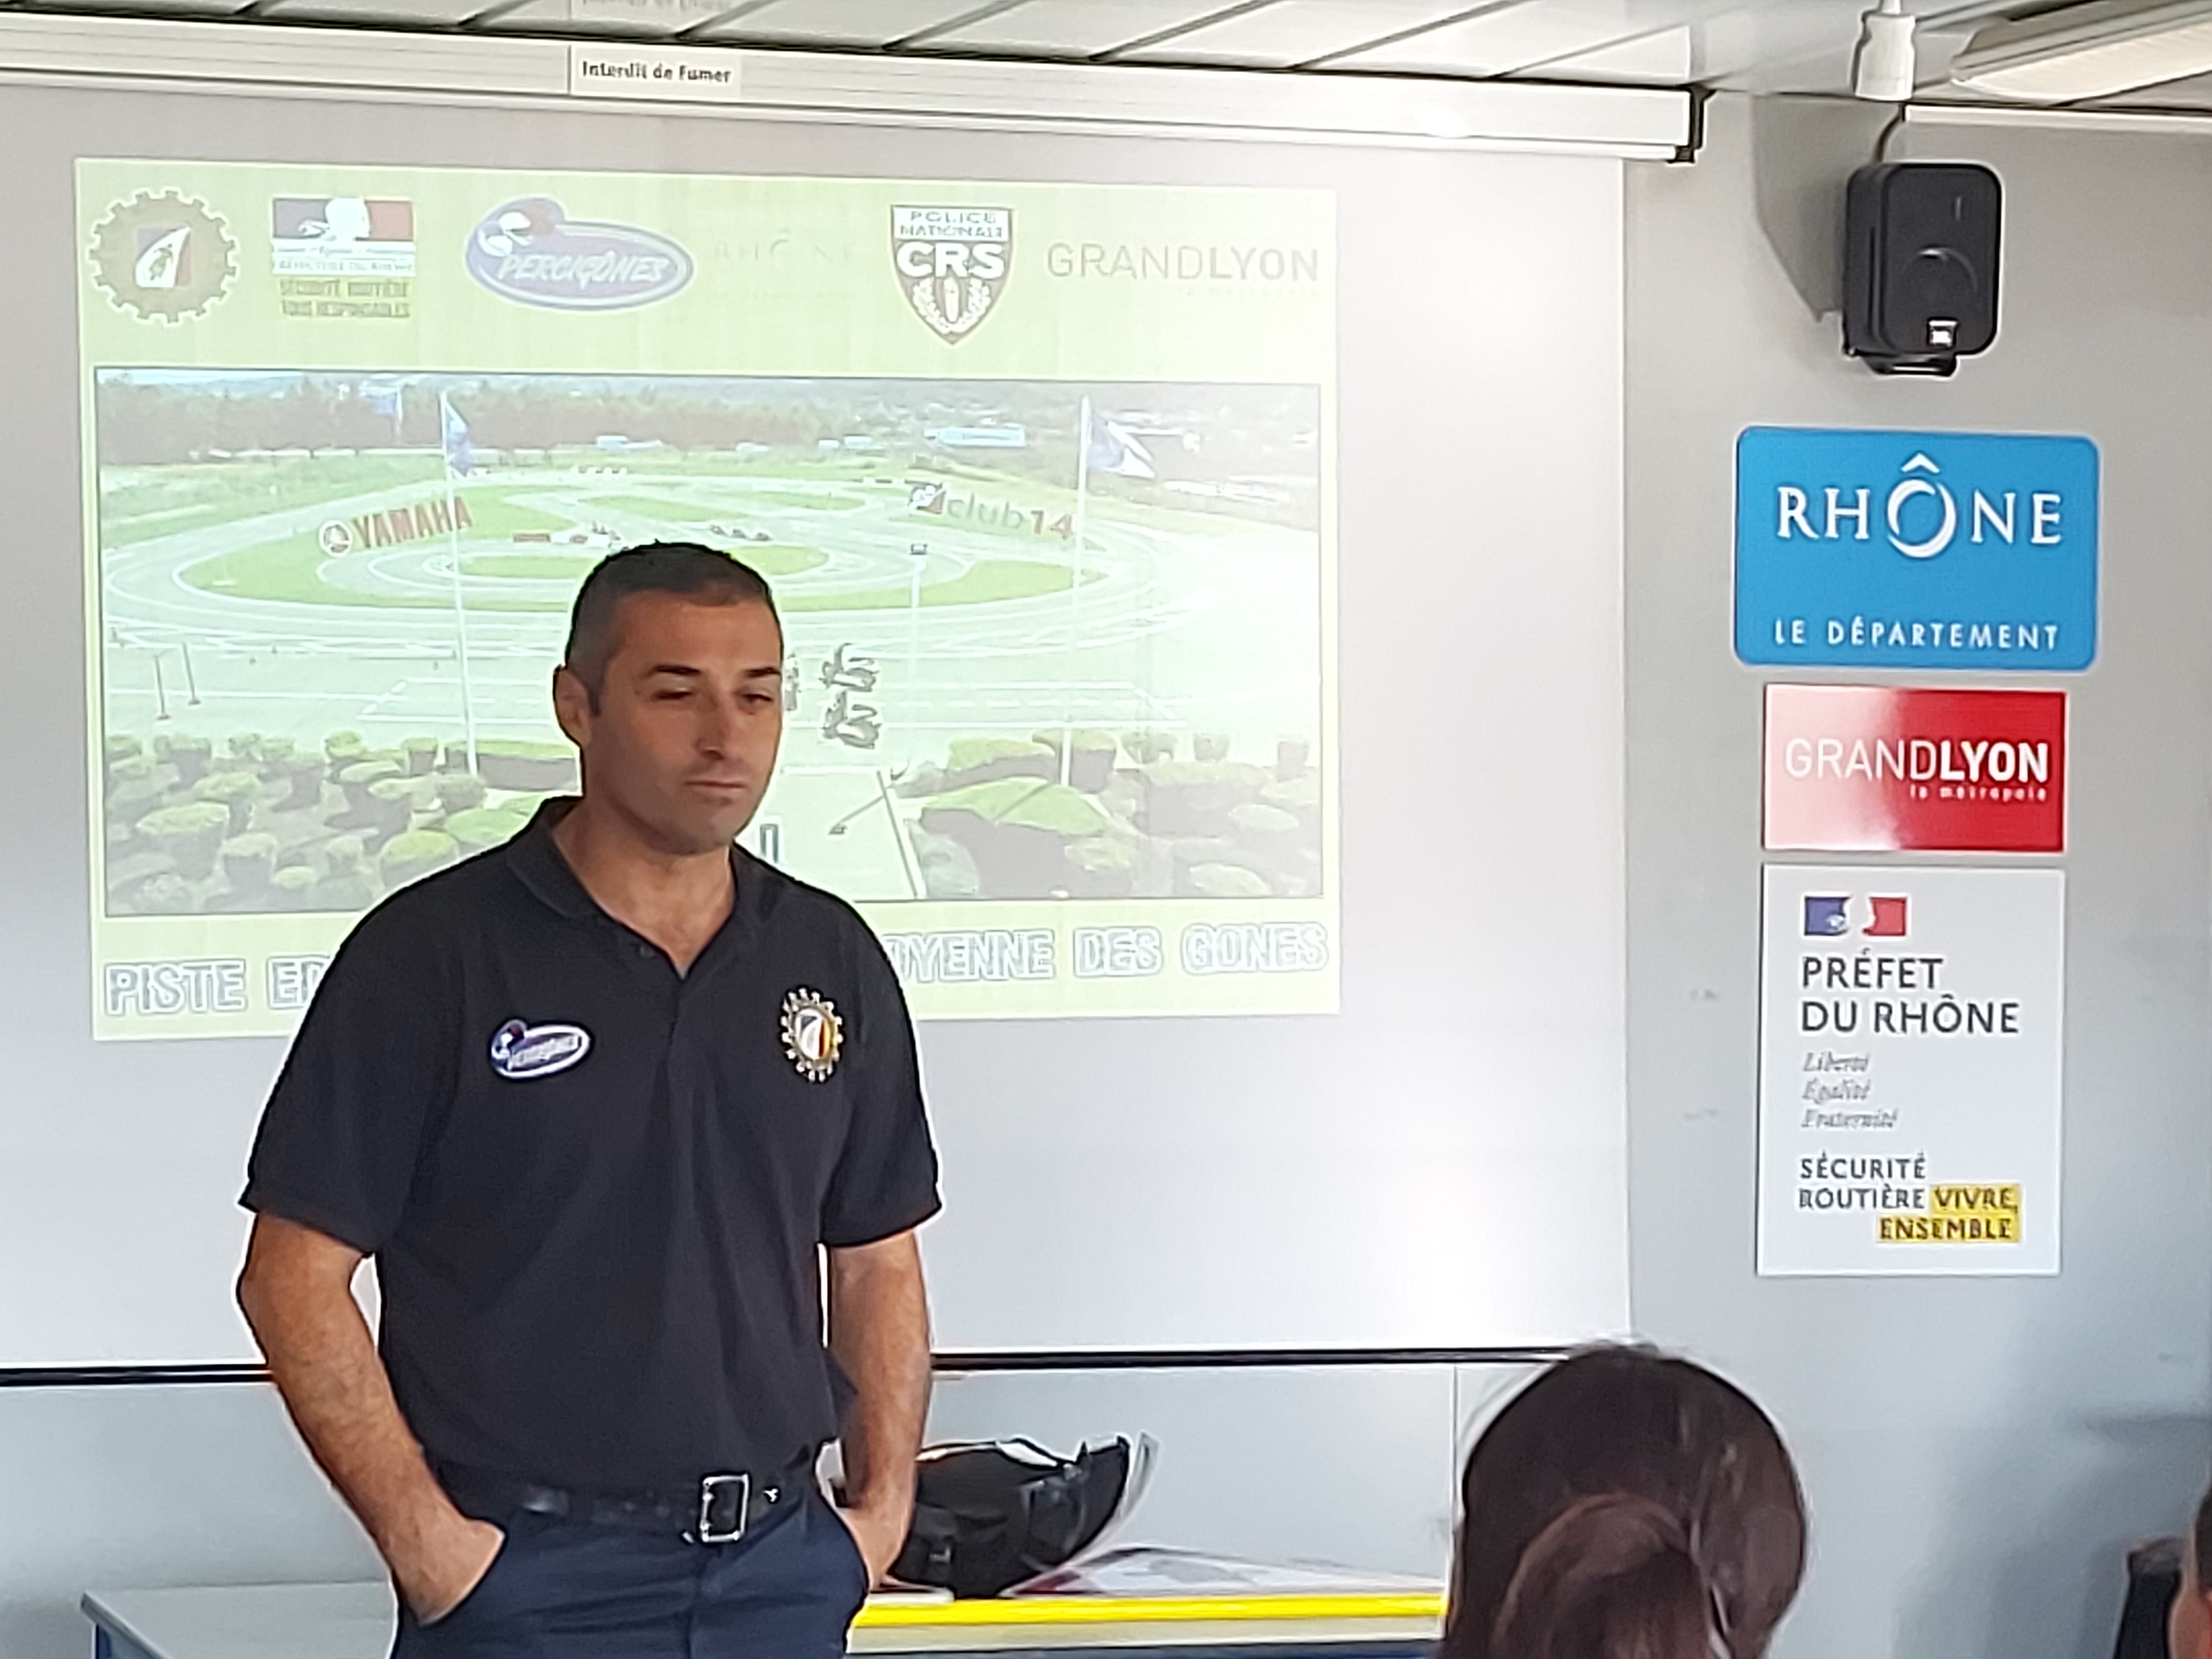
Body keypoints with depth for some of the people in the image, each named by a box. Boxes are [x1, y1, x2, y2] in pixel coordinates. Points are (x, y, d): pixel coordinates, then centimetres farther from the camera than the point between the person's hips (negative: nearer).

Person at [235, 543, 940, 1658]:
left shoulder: (833, 960, 9)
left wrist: (882, 1505, 7)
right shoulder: (432, 951, -6)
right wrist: (423, 1538, -11)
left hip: (783, 1567, 4)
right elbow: (293, 1278, -7)